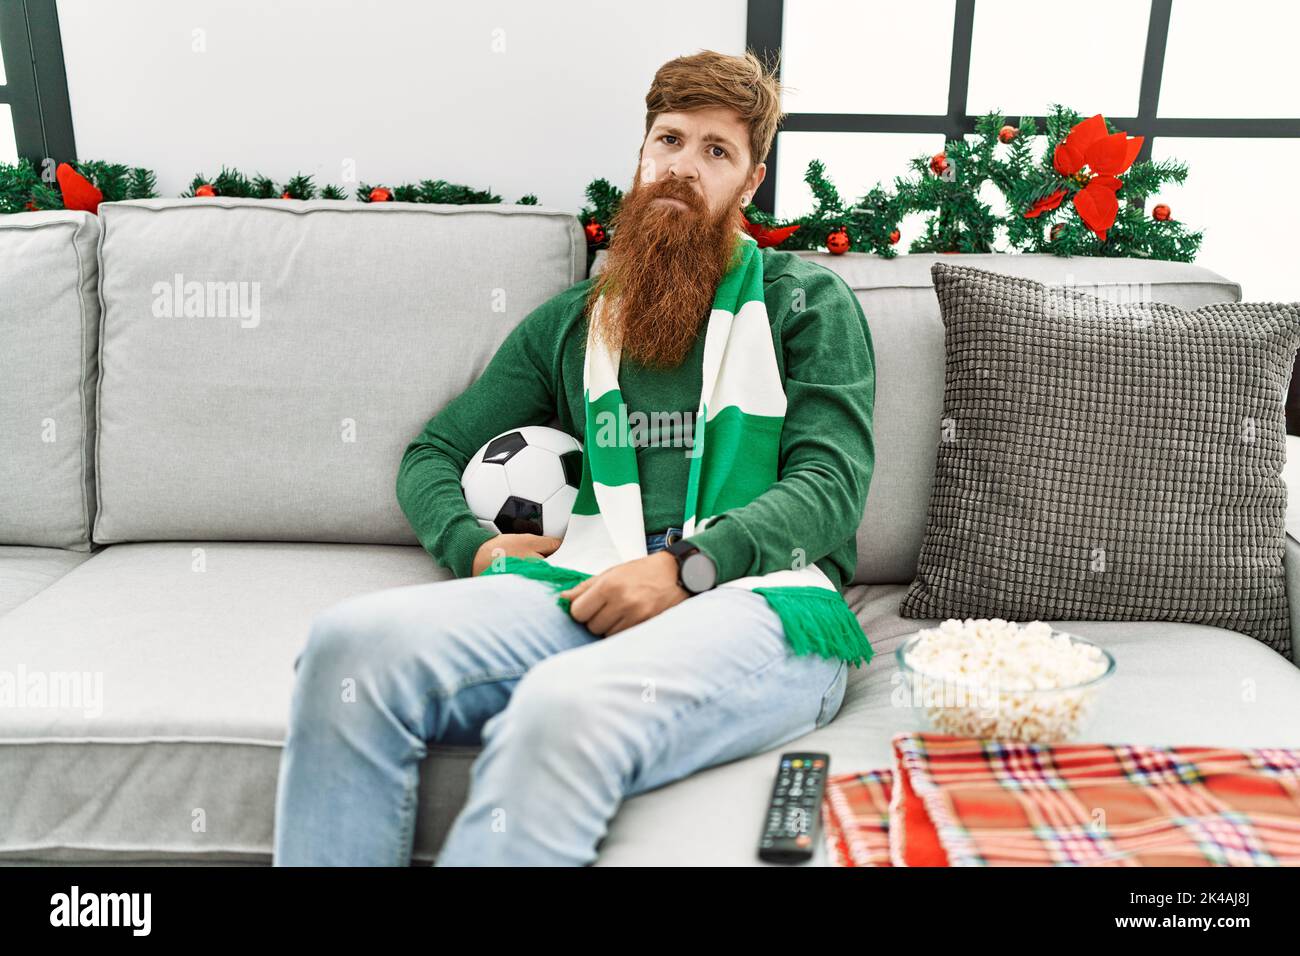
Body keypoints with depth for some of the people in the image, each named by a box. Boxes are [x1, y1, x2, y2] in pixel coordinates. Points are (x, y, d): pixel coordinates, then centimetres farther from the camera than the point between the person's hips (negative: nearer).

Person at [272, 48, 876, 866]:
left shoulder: (807, 299, 15)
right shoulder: (571, 323, 24)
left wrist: (685, 568, -13)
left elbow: (832, 486, 2)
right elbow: (433, 455, 27)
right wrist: (473, 547, 3)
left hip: (759, 600, -3)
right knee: (355, 639, -25)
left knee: (567, 707, -38)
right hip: (596, 596, 4)